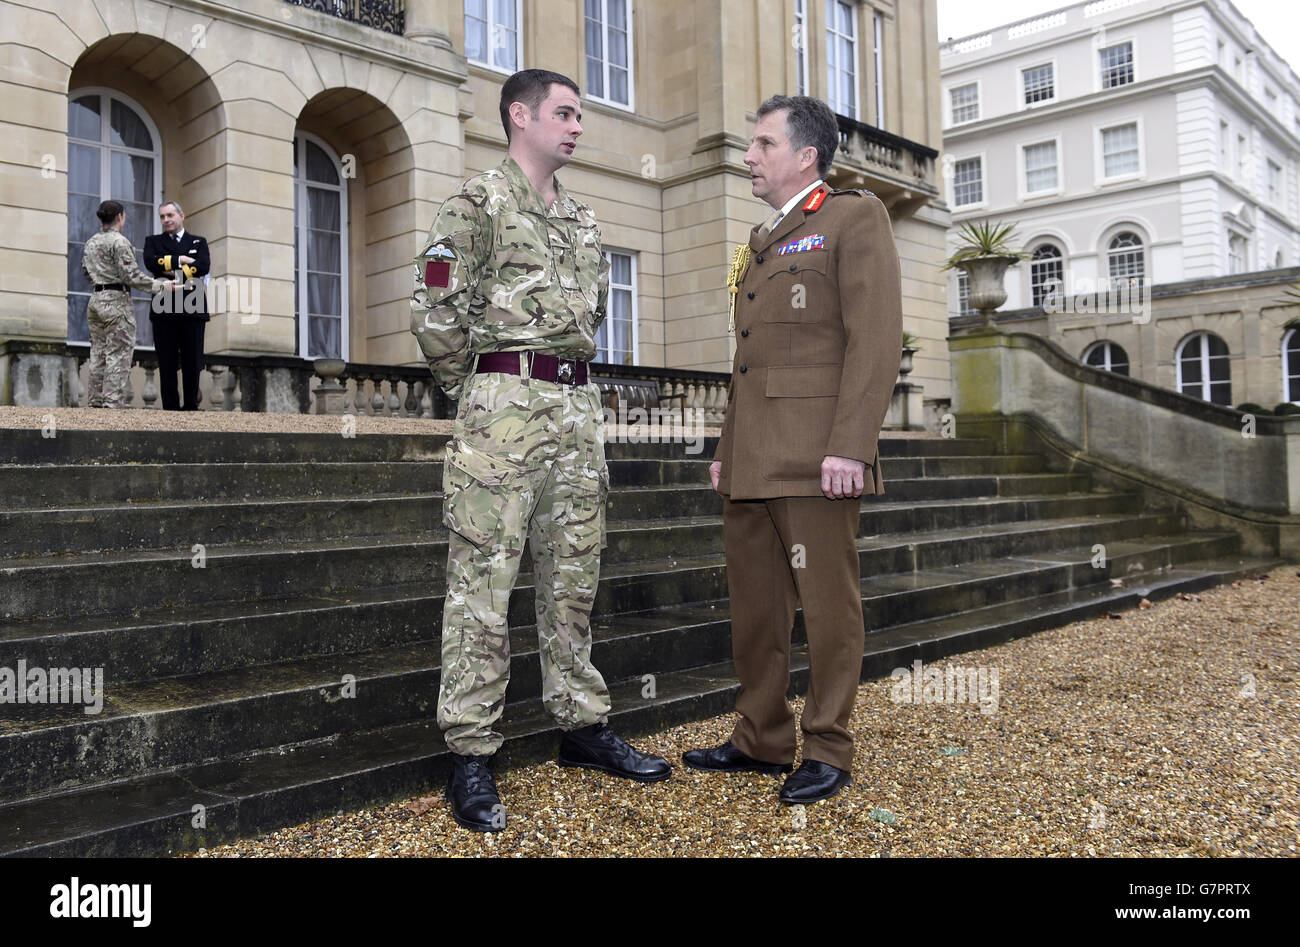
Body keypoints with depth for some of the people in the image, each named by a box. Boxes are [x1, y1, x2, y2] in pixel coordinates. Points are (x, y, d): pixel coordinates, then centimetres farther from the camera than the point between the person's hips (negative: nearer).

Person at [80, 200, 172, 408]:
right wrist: (159, 285, -10)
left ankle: (95, 400, 15)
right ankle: (112, 402, -7)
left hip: (96, 299, 8)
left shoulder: (91, 242, 13)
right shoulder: (119, 242, -11)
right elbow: (131, 276, -16)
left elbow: (86, 272, 19)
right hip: (117, 301, -8)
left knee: (98, 352, 12)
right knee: (119, 353, -5)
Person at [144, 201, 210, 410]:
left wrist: (173, 271, -8)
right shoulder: (153, 241, 18)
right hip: (164, 311, 1)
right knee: (166, 363, 0)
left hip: (192, 309, 0)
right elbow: (151, 262, -4)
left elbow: (203, 266, -3)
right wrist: (180, 259, -6)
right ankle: (170, 408, 2)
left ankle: (191, 407, 5)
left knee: (192, 363, -2)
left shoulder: (198, 242, 17)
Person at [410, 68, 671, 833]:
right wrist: (478, 392, 2)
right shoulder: (478, 203, -2)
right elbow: (436, 315, -7)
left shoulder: (583, 219, 20)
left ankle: (585, 725, 22)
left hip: (580, 405, 7)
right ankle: (471, 755, 3)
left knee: (574, 578, 11)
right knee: (483, 581, -5)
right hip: (504, 405, -6)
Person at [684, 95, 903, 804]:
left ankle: (828, 751, 14)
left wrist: (850, 446, -19)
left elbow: (876, 338, -11)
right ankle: (762, 739, 24)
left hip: (813, 456, -8)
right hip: (751, 463, 8)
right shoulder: (758, 243, 24)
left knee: (827, 604, 1)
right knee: (754, 604, 11)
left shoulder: (855, 217, 0)